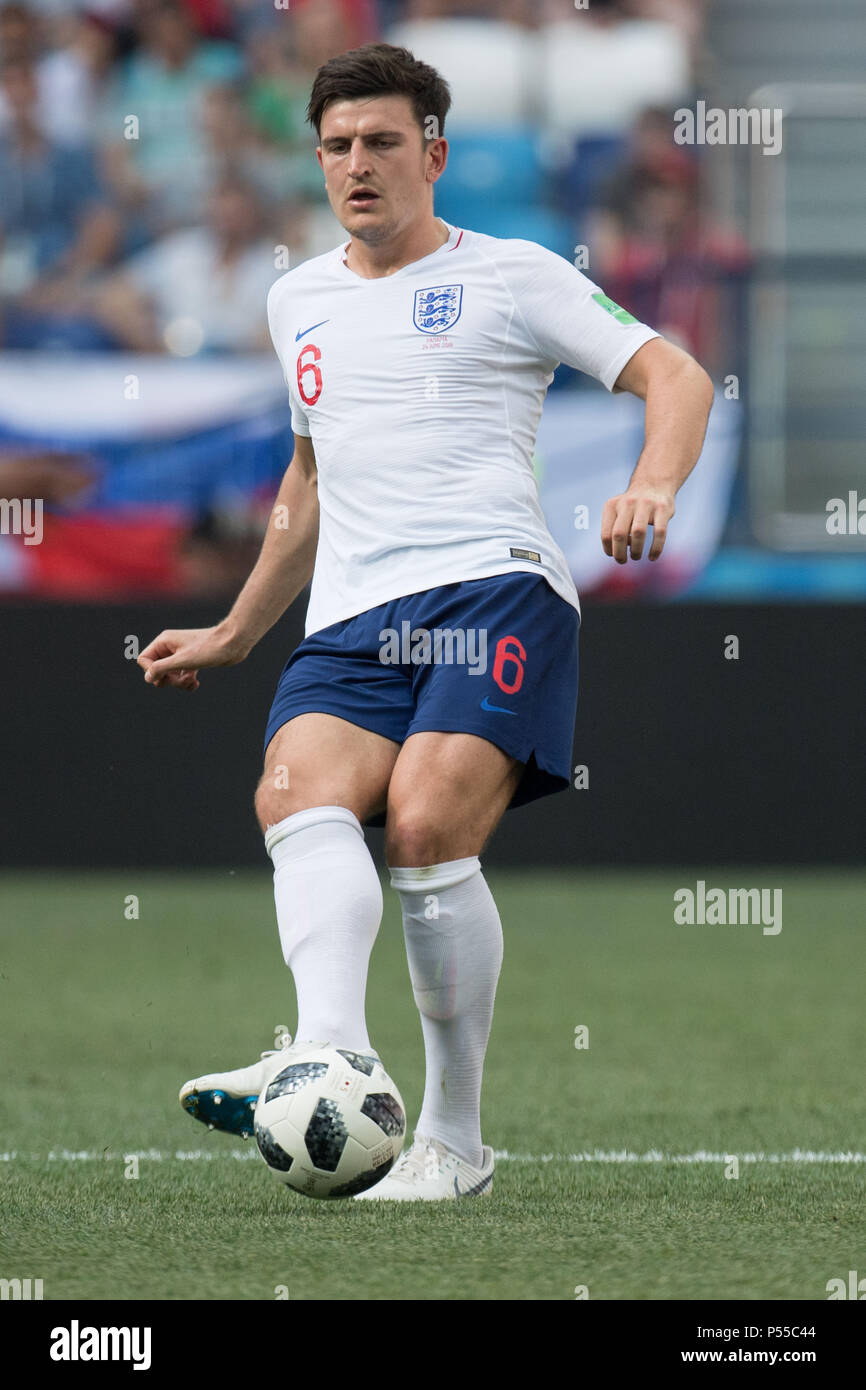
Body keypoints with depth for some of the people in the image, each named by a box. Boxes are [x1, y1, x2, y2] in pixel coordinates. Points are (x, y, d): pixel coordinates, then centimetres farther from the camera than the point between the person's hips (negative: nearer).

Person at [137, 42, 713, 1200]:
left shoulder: (512, 277, 9)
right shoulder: (299, 301, 26)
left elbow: (676, 376, 2)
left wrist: (652, 486, -18)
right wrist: (233, 635, 41)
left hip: (492, 590, -4)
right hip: (351, 625, 5)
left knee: (427, 828, -25)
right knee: (299, 797, -27)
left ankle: (454, 1139, -15)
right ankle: (333, 1059, -49)